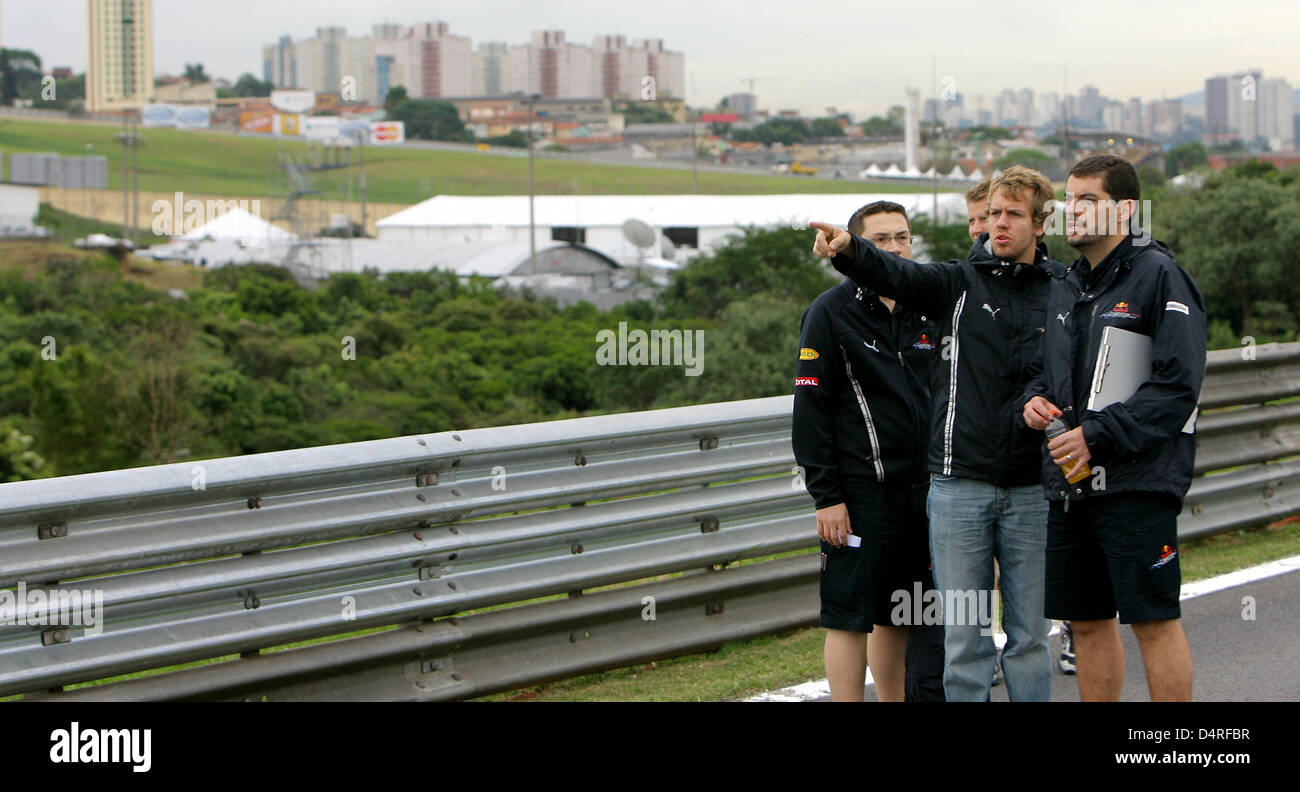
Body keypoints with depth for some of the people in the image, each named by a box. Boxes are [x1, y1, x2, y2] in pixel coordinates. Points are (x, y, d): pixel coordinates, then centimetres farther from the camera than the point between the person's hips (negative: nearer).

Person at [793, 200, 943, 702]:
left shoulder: (927, 313, 13)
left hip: (922, 490, 6)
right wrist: (826, 495, -14)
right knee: (851, 616, -4)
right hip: (861, 491, -6)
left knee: (896, 616, 12)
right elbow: (810, 410, -8)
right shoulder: (831, 312, -5)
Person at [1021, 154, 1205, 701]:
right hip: (1069, 486, 7)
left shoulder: (1158, 276, -7)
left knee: (1155, 621, -4)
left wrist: (1099, 436, -18)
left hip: (1136, 484, -7)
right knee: (1086, 622, 11)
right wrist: (1035, 398, 4)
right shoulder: (1066, 287, 16)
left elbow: (1177, 385, -15)